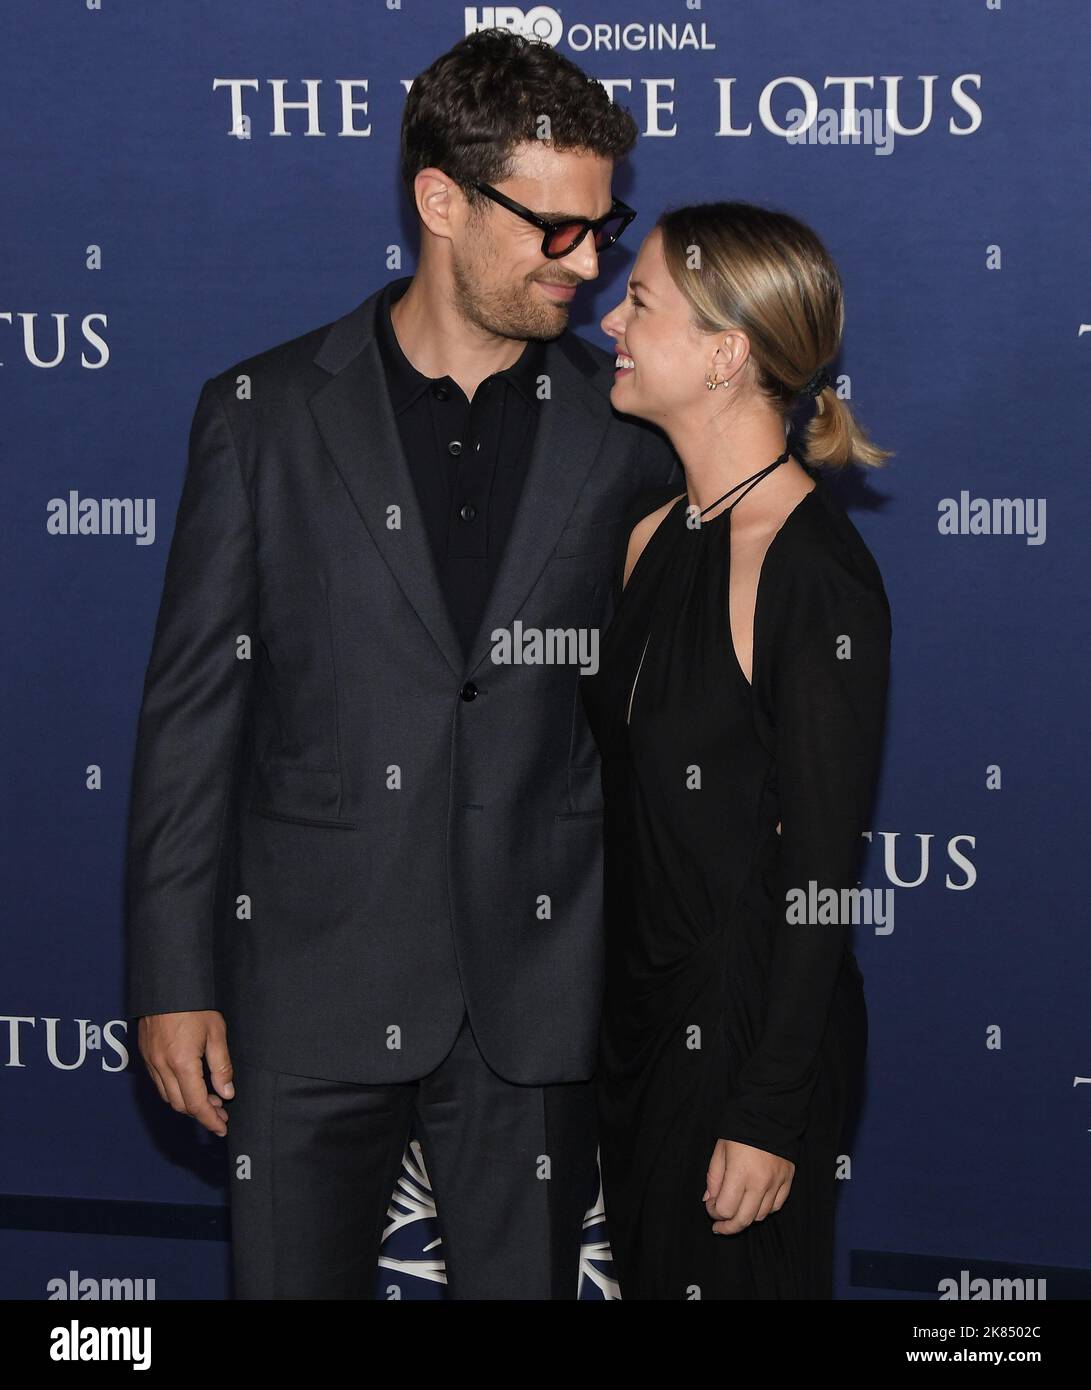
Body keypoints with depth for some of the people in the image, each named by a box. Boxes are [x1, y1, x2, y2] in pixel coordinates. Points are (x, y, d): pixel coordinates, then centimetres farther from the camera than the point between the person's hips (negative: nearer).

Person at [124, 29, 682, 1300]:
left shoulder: (625, 431, 2)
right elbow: (193, 707, 0)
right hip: (312, 990, -1)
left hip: (535, 999, 1)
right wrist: (174, 980, -4)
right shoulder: (266, 414, 0)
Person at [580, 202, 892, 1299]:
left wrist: (771, 1116, -18)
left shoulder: (817, 578, -21)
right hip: (639, 1003, 8)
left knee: (725, 1277, 7)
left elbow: (820, 875, -20)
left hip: (750, 1027, -8)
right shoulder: (657, 528, 3)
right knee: (644, 1269, 19)